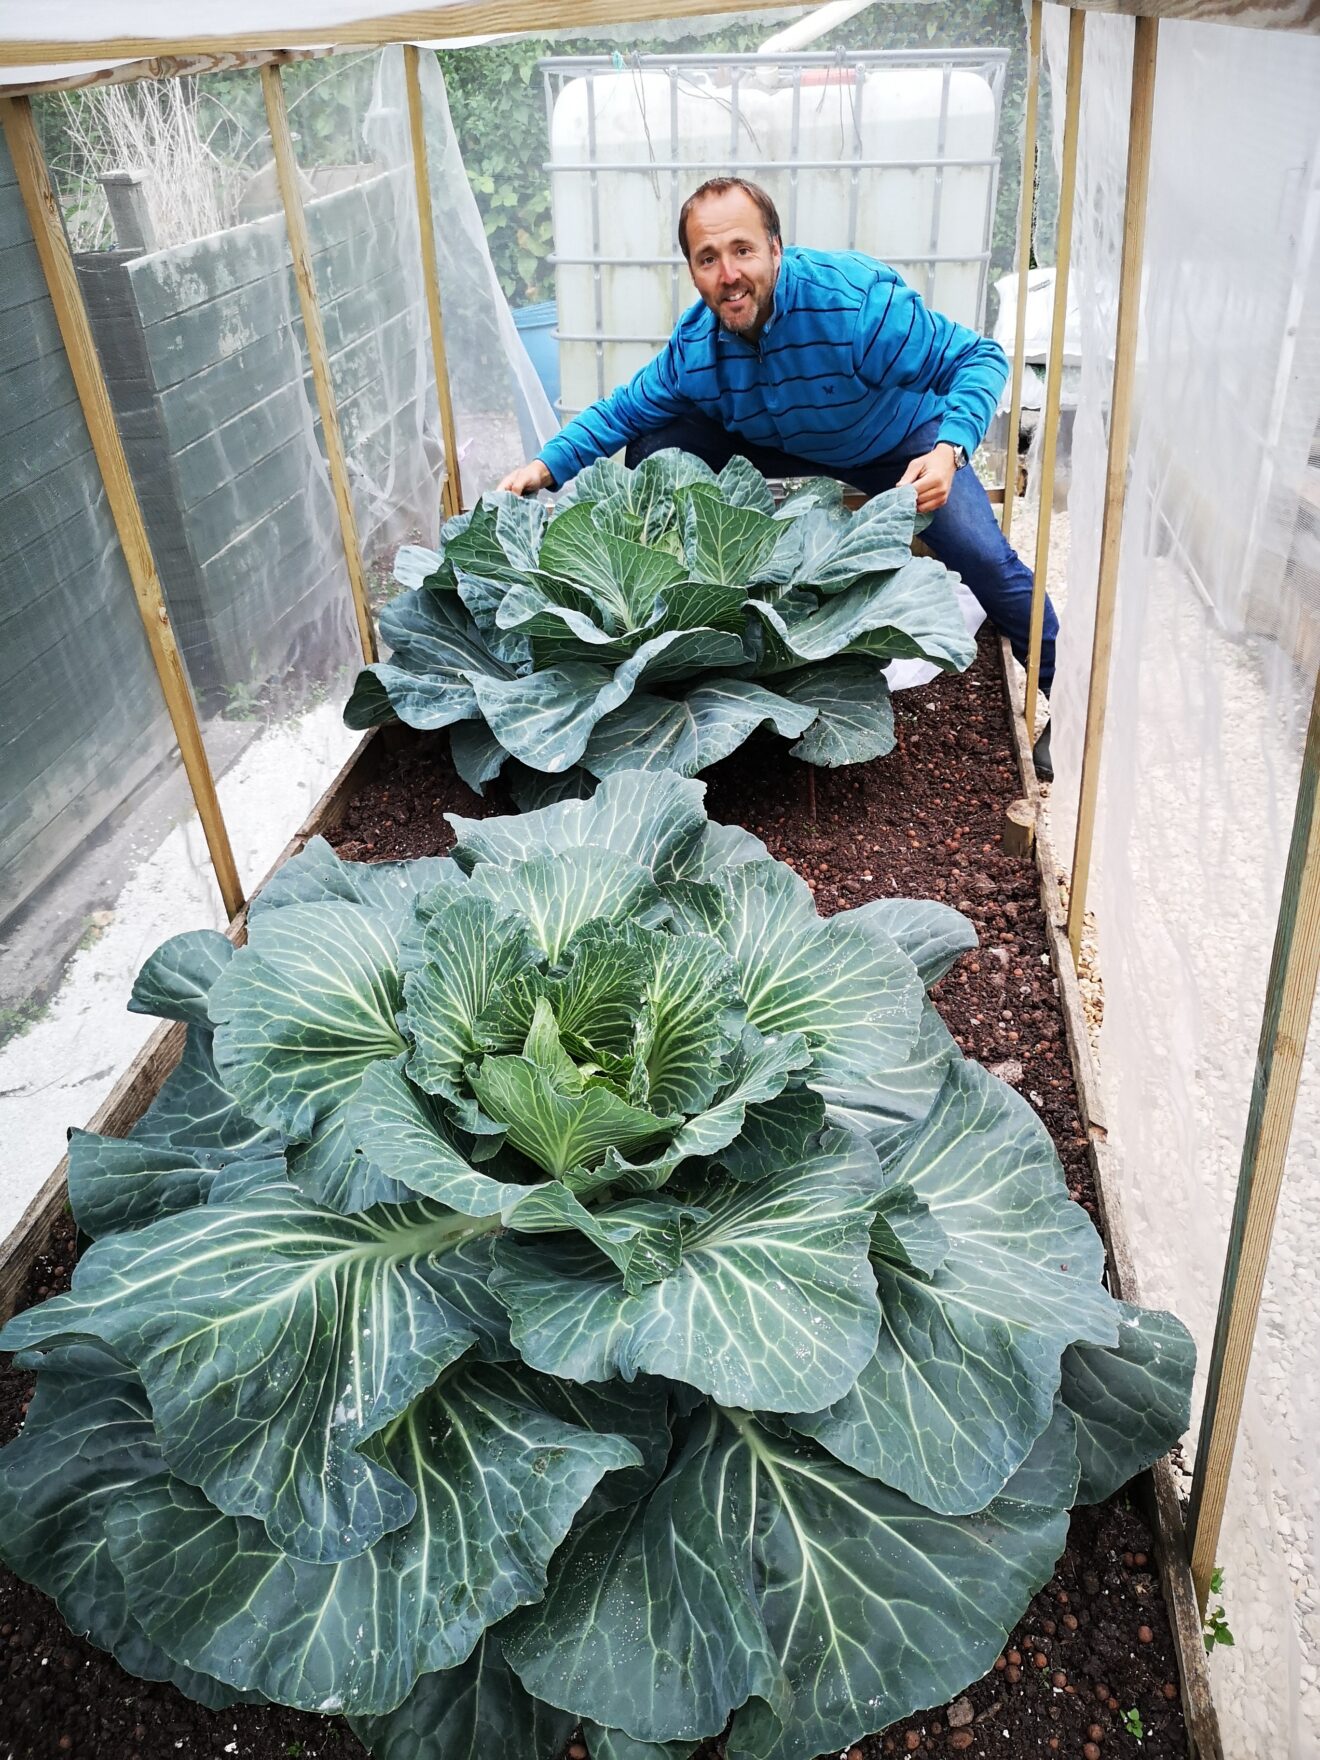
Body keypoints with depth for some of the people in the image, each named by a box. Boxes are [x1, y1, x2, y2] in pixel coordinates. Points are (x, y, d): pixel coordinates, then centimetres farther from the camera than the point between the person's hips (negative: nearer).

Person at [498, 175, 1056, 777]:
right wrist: (547, 465, -20)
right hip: (780, 449, 4)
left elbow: (979, 357, -28)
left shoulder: (858, 299, -35)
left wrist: (949, 449, -45)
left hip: (898, 443, -3)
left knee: (985, 558, -21)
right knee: (654, 453, -11)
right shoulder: (693, 346, -22)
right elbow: (623, 409, -6)